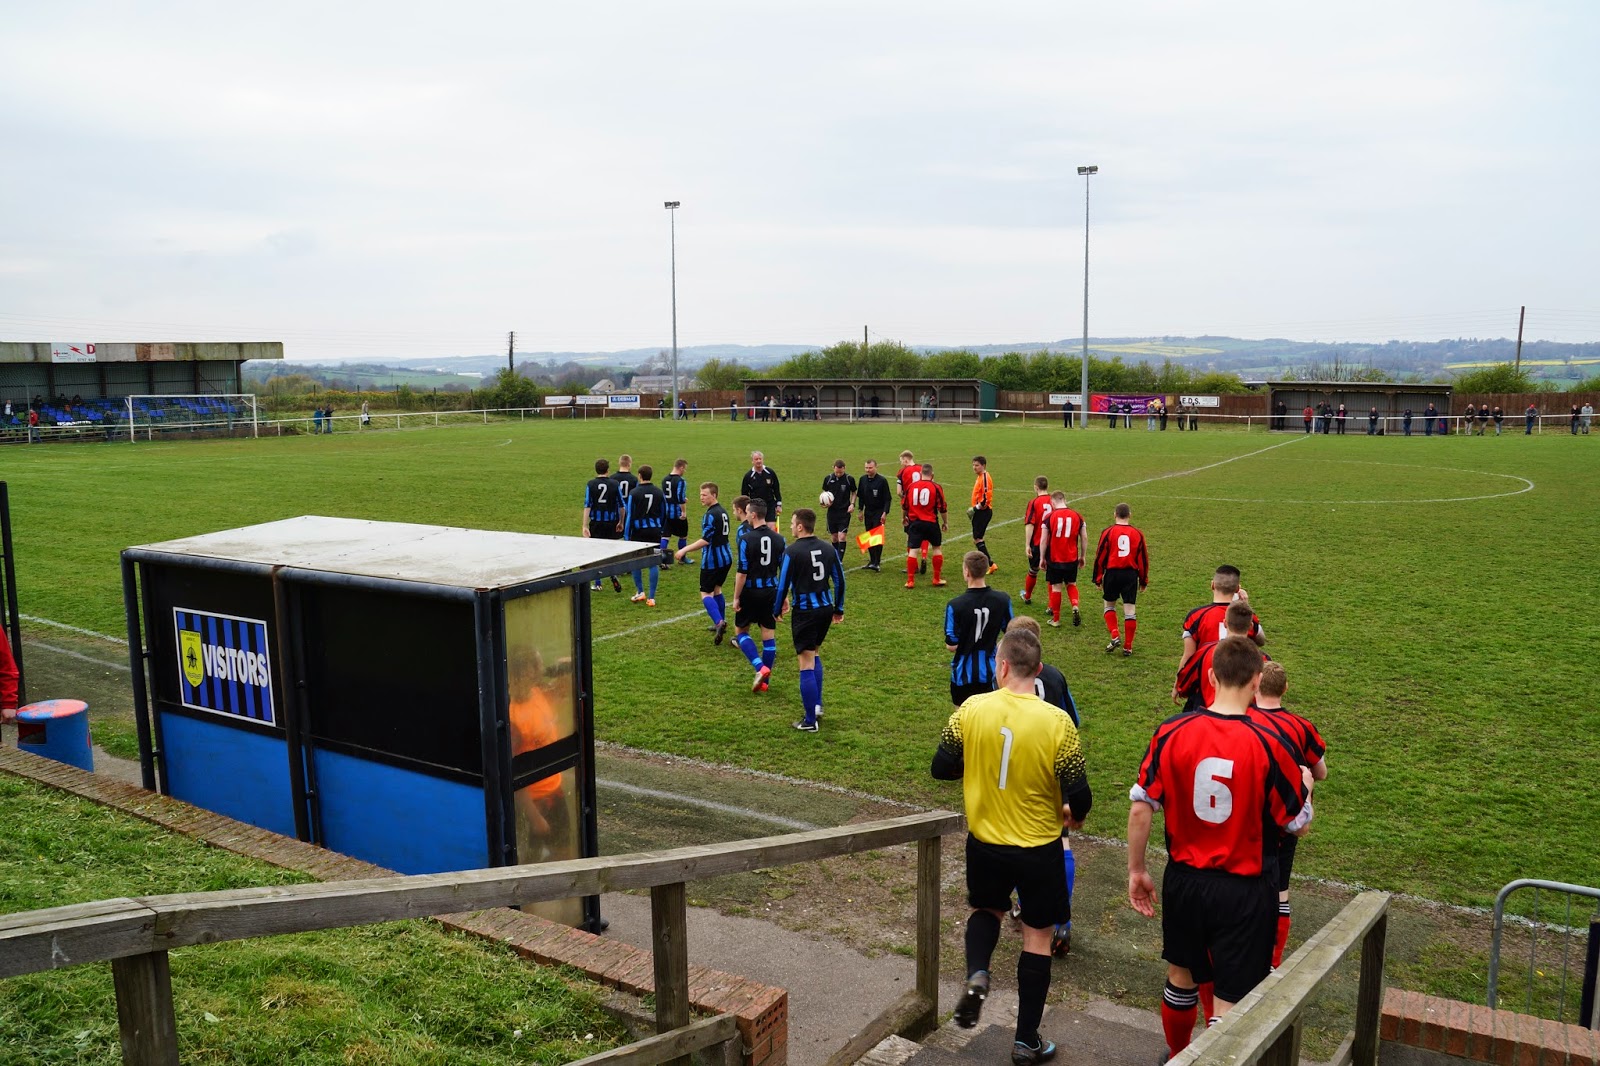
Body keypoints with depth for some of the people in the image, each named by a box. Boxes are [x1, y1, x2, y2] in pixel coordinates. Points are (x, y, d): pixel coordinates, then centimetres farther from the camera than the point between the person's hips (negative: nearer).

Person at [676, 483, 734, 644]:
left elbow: (705, 540, -23)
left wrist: (684, 550, -19)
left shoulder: (711, 515, -19)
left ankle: (719, 622, -20)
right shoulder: (723, 511, 10)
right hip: (726, 557, 9)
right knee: (717, 589, 20)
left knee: (705, 593, -3)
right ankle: (721, 623, 23)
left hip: (712, 560, -9)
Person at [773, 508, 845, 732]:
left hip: (804, 611, -6)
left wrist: (778, 609, 5)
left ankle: (810, 721, 3)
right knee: (815, 654, 26)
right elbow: (839, 580, 9)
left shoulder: (792, 551, -14)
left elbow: (783, 584, -11)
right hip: (826, 609, 6)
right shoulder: (828, 548, 3)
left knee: (806, 665, 0)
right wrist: (839, 608, 20)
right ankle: (816, 704, 27)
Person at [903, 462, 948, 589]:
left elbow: (905, 506, 13)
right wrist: (945, 522, 10)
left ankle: (910, 580, 0)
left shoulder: (912, 486, 3)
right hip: (931, 523, -1)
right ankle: (937, 579, 18)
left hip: (915, 522, 1)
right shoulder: (936, 487, -5)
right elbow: (942, 508, -5)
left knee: (912, 550, 2)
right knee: (937, 548, 15)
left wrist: (905, 517, 32)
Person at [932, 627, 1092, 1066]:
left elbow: (941, 768, -4)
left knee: (986, 909, 28)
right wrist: (1075, 817, 7)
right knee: (1037, 935, 15)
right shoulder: (1056, 722, -18)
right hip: (1039, 848, -2)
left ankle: (977, 974, 1)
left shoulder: (971, 709, -13)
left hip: (984, 842, 2)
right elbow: (1079, 796, -16)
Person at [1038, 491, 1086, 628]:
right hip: (1072, 559, 2)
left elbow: (1043, 540, -8)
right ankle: (1075, 607, -4)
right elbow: (1084, 537, 4)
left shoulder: (1049, 517, -8)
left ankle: (1056, 619, 14)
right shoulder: (1077, 516, 0)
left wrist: (1042, 558, 1)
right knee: (1071, 584, 20)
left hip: (1054, 559, -2)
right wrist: (1082, 556, 15)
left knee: (1056, 587, 7)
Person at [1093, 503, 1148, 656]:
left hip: (1112, 573, -1)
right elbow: (1143, 559, 8)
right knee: (1130, 610, 5)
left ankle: (1115, 637, -1)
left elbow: (1100, 556, -2)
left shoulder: (1108, 532, -3)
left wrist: (1098, 578, 5)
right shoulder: (1137, 534, 4)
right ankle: (1128, 646, 7)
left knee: (1109, 605, 17)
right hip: (1131, 574, 1)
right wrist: (1143, 580, 17)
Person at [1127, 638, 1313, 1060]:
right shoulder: (1269, 744, -18)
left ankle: (1176, 1055, 46)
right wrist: (1305, 783, 15)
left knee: (1181, 977, 25)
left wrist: (1136, 870, 6)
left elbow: (1140, 808, -7)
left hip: (1185, 879, 3)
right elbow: (1299, 824, -6)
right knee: (1229, 1002, 8)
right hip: (1245, 891, -3)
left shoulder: (1171, 732, -12)